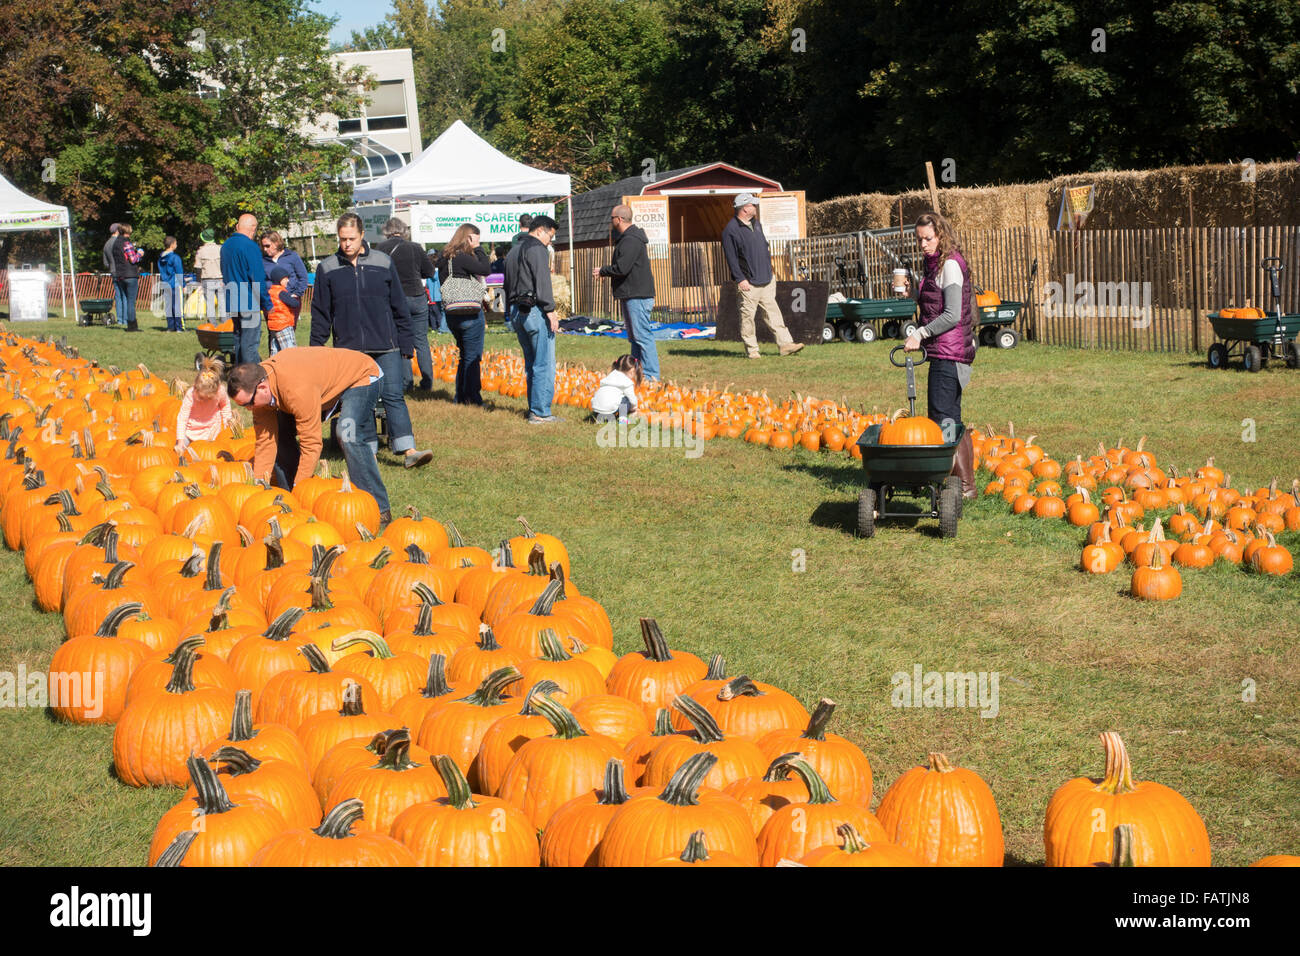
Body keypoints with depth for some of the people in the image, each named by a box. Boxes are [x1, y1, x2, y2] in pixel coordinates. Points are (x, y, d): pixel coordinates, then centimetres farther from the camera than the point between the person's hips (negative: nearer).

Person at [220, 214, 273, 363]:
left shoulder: (225, 245, 12)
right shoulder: (250, 247, -15)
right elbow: (258, 279, -16)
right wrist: (267, 304, -8)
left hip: (231, 302, 8)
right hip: (249, 303, -8)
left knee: (238, 342, 14)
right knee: (250, 345, -6)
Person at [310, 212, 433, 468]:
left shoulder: (383, 263, 4)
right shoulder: (327, 268, 5)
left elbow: (399, 306, 8)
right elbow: (320, 313, 8)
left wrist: (406, 343, 6)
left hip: (385, 346, -1)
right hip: (348, 349, 1)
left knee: (393, 396, -7)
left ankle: (408, 451, -11)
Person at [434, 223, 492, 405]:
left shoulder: (444, 258, 9)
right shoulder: (462, 258, -17)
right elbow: (485, 269, -18)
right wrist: (478, 248, -9)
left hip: (452, 314, 8)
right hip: (470, 314, -8)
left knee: (465, 356, 19)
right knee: (472, 357, 0)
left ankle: (461, 397, 22)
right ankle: (472, 398, 4)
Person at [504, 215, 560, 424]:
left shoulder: (513, 252, 21)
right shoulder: (536, 248, -7)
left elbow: (508, 286, 23)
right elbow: (542, 282, -17)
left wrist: (511, 315, 24)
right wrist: (550, 311, -19)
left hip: (516, 311, 9)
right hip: (535, 310, -9)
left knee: (531, 363, 15)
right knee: (545, 364, -7)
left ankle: (534, 409, 16)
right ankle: (540, 413, -8)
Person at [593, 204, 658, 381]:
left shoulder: (631, 240, -16)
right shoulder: (626, 238, 19)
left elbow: (622, 268, -23)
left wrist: (602, 271, -8)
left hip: (637, 297, -11)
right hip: (632, 295, 11)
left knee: (642, 336, -11)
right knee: (635, 337, 14)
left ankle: (651, 376, -11)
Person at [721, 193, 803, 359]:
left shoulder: (756, 224, 15)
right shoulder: (731, 230, -11)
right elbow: (731, 258, -13)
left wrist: (769, 269, 21)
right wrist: (740, 279, -17)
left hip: (766, 280, 7)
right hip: (749, 282, -7)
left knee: (773, 313, 5)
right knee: (747, 315, -2)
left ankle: (785, 344, 3)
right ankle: (751, 349, 7)